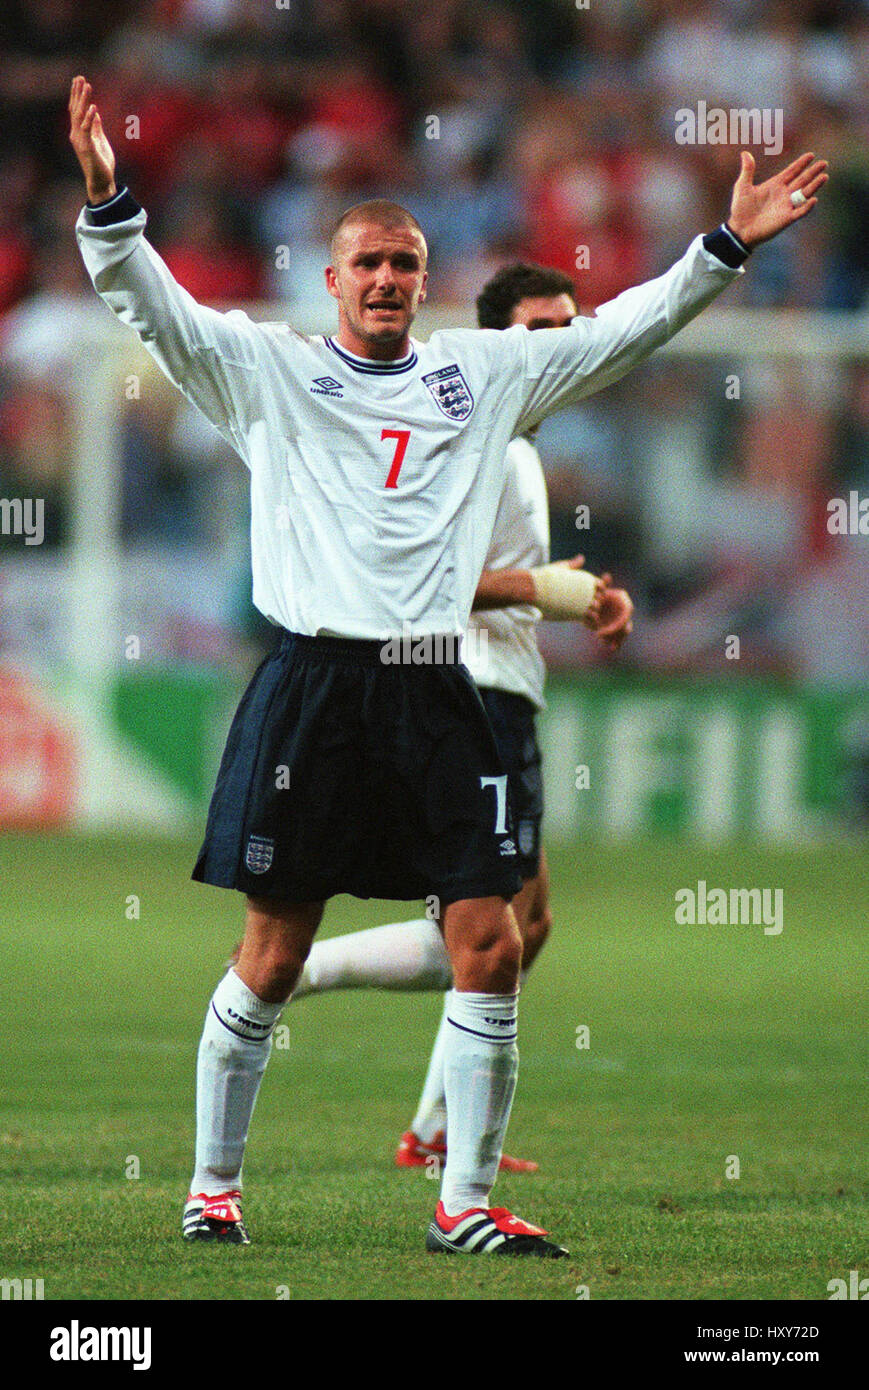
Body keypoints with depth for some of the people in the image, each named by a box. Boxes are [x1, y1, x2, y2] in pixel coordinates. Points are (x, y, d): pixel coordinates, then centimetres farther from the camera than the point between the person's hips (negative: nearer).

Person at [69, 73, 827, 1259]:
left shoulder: (484, 373, 15)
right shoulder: (268, 371, 7)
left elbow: (620, 332, 17)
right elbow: (155, 308, -3)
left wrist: (726, 246, 10)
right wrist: (109, 203, -19)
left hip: (438, 693, 3)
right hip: (314, 684, -3)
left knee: (490, 948, -4)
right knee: (273, 956, 0)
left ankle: (466, 1204, 4)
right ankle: (214, 1186, 15)